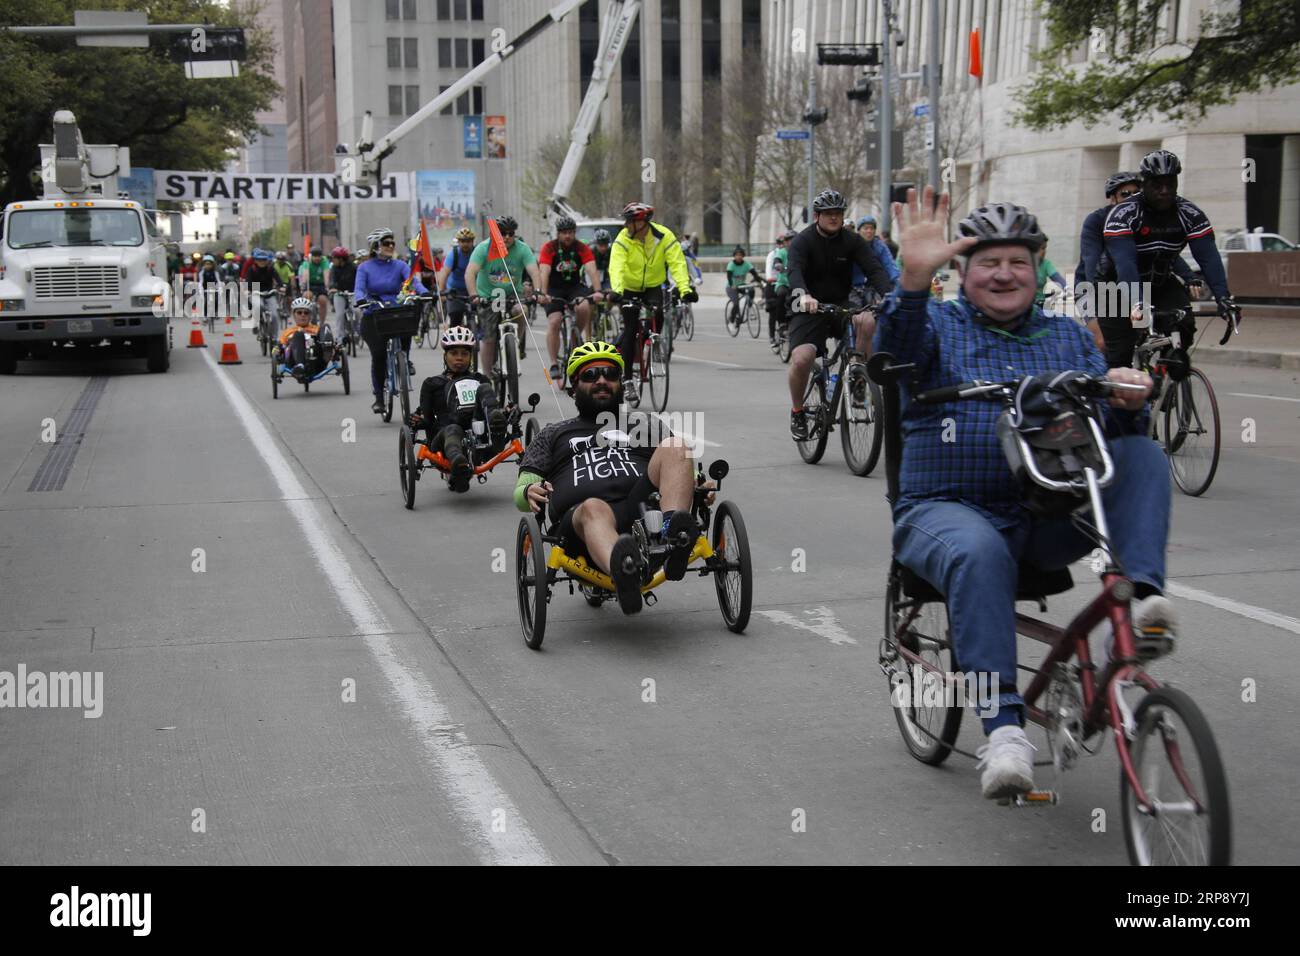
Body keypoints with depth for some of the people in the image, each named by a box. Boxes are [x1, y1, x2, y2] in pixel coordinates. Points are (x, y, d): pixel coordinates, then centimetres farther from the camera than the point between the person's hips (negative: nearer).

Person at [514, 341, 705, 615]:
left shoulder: (645, 426, 37)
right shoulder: (554, 434, 34)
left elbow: (676, 459, 27)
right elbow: (521, 494, 24)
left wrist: (697, 485, 2)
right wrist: (529, 492, -2)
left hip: (639, 506, 2)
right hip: (577, 519, -2)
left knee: (674, 446, -21)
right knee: (593, 508, -39)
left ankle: (673, 536, -46)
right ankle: (622, 572, -73)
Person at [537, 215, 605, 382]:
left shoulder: (582, 248, -9)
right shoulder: (549, 248, -13)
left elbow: (591, 270, -21)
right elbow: (544, 272, -25)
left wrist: (597, 291, -37)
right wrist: (543, 294, -42)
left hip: (575, 286, 1)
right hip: (554, 289, -1)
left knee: (584, 307, -30)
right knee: (553, 322, -19)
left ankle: (585, 340, -5)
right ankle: (554, 364, -14)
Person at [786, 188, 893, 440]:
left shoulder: (853, 241, 2)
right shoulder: (801, 242, -8)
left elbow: (874, 269, -11)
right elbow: (795, 271, -26)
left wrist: (889, 294, -32)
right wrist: (804, 296, -49)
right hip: (810, 309, -2)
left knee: (868, 321, -31)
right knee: (802, 358, -26)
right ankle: (797, 412, -1)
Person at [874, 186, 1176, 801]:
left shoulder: (1068, 336, 21)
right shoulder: (938, 325, 11)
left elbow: (1107, 429, 12)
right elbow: (897, 349, -14)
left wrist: (1127, 402, -12)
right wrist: (914, 278, -32)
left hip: (1049, 517, 3)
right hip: (948, 508, -3)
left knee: (1143, 454, -20)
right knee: (978, 553, -38)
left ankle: (1143, 596, -36)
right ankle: (1004, 729, -43)